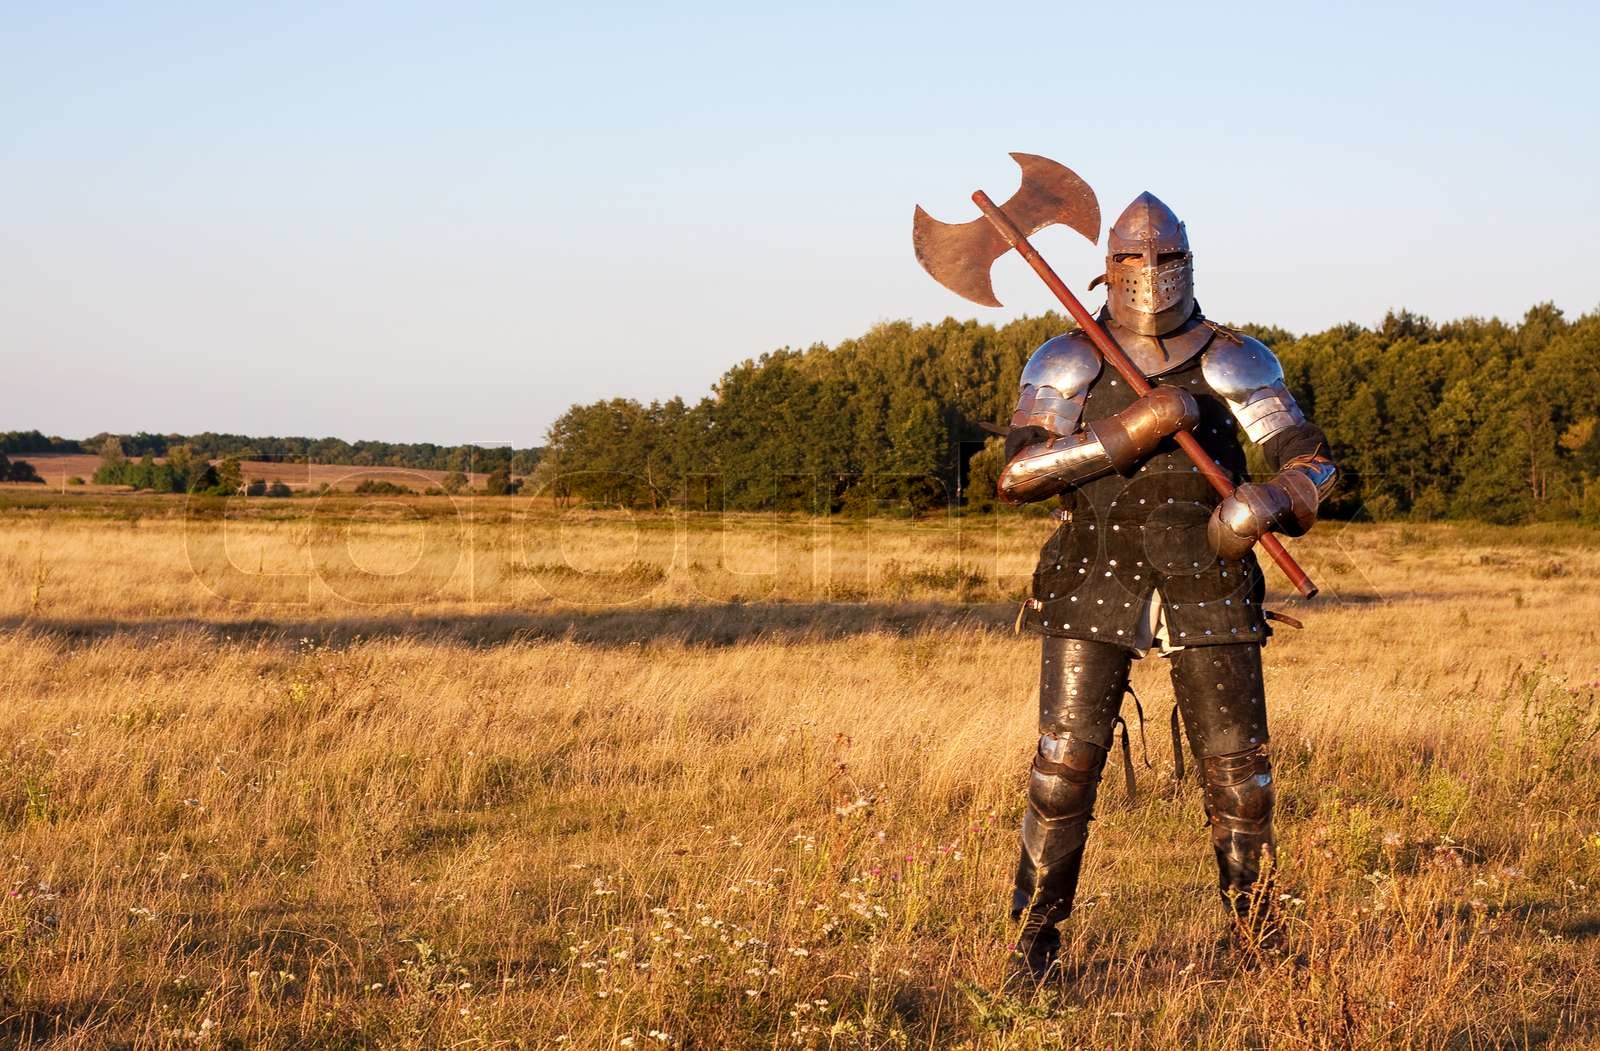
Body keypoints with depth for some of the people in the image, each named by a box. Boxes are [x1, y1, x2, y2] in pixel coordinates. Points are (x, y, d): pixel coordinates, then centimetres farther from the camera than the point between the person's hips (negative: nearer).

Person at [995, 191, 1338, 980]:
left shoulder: (1234, 362, 3)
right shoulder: (1066, 365, 2)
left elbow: (1312, 462, -3)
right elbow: (1015, 475, -10)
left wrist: (1271, 500, -26)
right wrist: (1123, 434, -20)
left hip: (1207, 596, 1)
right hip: (1094, 591, -1)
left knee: (1239, 774, 3)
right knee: (1064, 767, -4)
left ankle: (1256, 934, 20)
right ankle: (1032, 943, 8)